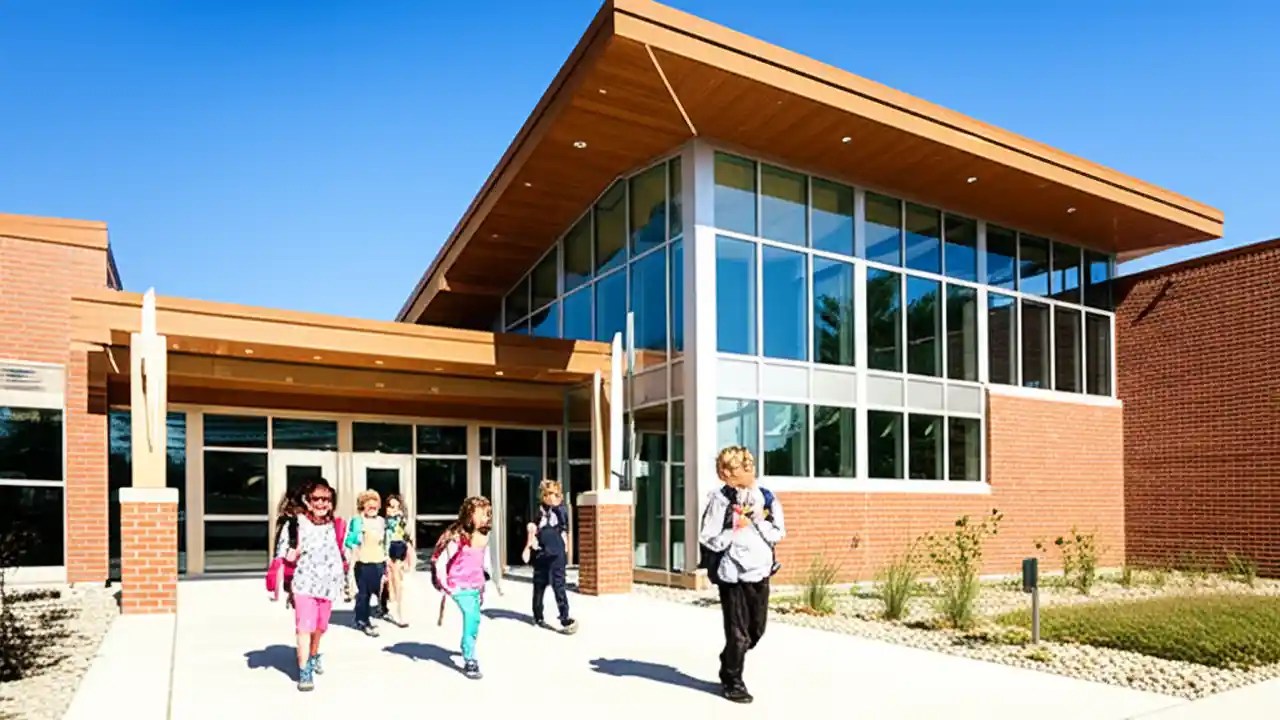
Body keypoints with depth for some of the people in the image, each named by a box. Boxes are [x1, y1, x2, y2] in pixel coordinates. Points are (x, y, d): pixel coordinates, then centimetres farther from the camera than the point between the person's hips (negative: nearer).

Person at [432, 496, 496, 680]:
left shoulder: (483, 536, 2)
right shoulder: (456, 536, -18)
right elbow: (439, 561, -14)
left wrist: (484, 582, 19)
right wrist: (444, 585, -10)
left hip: (476, 586, 7)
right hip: (460, 586, -7)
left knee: (474, 619, 15)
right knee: (471, 616, -21)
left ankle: (468, 653, 37)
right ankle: (469, 661, -13)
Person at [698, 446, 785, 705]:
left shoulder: (765, 497, 3)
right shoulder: (720, 500, -12)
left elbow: (778, 533, 1)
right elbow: (708, 539, -14)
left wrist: (756, 520, -12)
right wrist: (735, 530, -15)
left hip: (760, 572, 5)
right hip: (733, 574, -5)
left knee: (756, 630, 16)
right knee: (738, 634, 2)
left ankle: (728, 664, 40)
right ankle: (733, 683, 22)